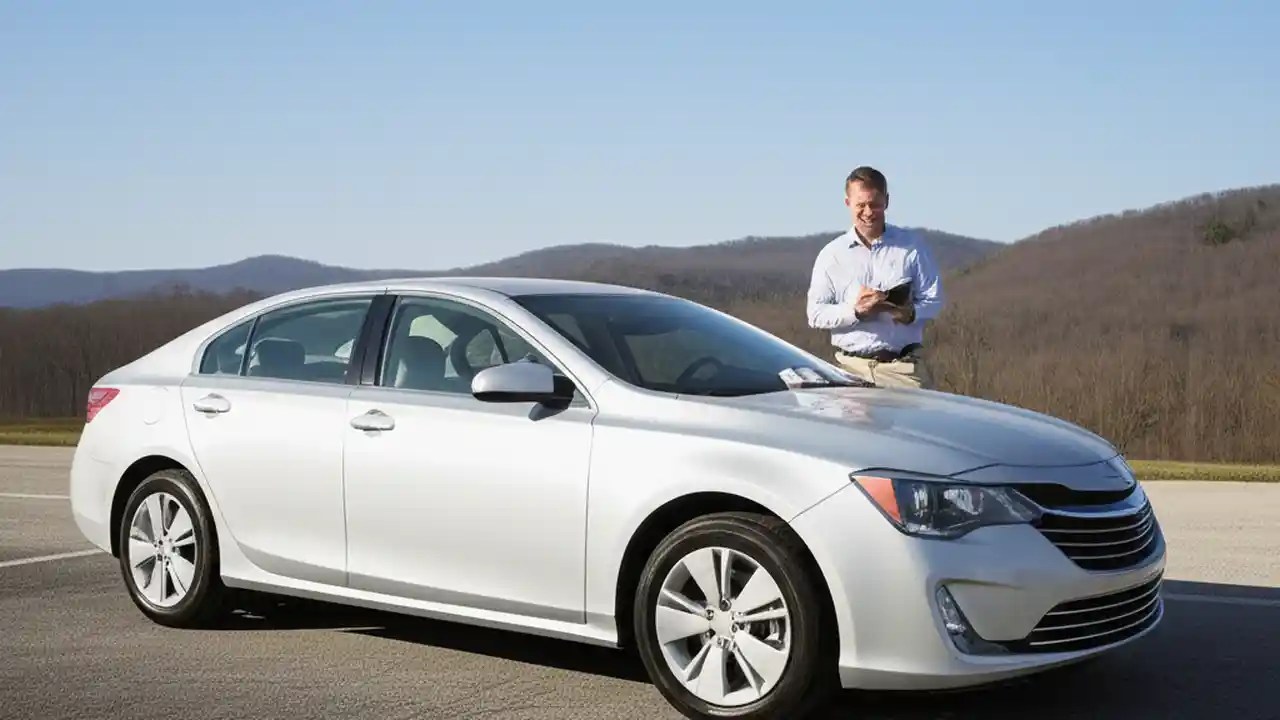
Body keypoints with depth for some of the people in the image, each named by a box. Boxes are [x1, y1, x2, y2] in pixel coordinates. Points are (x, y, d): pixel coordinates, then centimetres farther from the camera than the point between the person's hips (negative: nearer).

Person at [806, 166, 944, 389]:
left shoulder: (911, 245, 9)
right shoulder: (832, 254, 9)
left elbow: (933, 300, 8)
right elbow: (815, 314, 4)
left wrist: (911, 313, -14)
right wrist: (854, 311, -13)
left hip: (905, 365, 0)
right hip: (852, 367, 0)